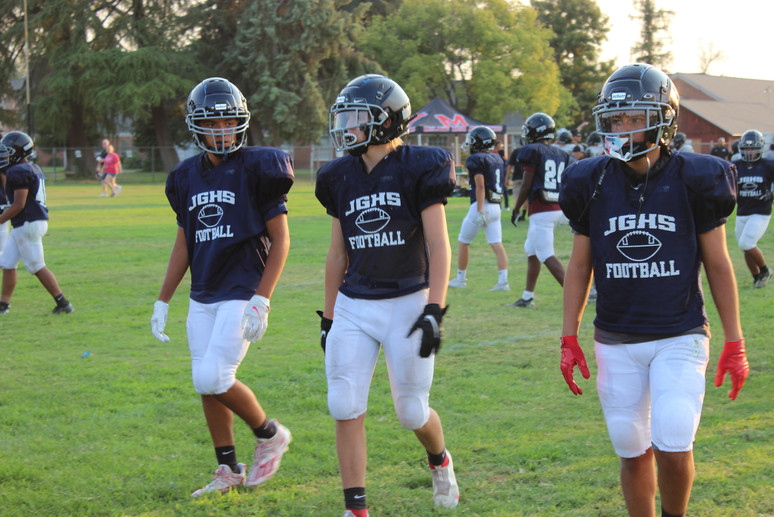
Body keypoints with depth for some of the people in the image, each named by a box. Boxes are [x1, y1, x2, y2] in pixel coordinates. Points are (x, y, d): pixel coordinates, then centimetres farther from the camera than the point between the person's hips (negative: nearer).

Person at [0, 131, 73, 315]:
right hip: (23, 226, 10)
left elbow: (19, 205, -20)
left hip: (28, 225, -10)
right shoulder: (34, 169, 14)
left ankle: (62, 303, -1)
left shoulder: (19, 172, -16)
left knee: (37, 267, -5)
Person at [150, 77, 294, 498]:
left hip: (242, 293, -6)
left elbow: (280, 240, -8)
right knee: (205, 383, 7)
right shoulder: (188, 176, 9)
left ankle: (269, 435, 10)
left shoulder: (257, 170, -8)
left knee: (213, 378, -14)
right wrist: (162, 301, 15)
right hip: (202, 297, 6)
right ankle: (229, 470, 20)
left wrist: (261, 300, -16)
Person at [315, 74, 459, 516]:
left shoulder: (418, 170, -8)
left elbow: (439, 248, -11)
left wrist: (434, 310, -19)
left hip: (406, 303, -4)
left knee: (413, 412, 4)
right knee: (346, 409, -5)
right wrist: (328, 318, 15)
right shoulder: (341, 177, 7)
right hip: (354, 308, 4)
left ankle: (440, 460, 38)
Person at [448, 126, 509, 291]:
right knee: (497, 244, 1)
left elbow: (480, 187, -19)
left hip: (482, 205, -7)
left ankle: (460, 279, 19)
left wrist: (480, 212, -21)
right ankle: (503, 281, -9)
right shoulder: (497, 159, 13)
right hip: (496, 206, 7)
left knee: (464, 242, 9)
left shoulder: (476, 160, -12)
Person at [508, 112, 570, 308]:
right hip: (557, 209, 8)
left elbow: (526, 185, -10)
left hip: (540, 211, -8)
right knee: (531, 249, 20)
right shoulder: (560, 154, 13)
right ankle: (528, 296, 24)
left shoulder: (532, 151, -9)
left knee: (547, 256, -7)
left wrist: (516, 210, -1)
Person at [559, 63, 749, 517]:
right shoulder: (592, 184, 0)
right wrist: (569, 338, 5)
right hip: (617, 341, 2)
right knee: (633, 453, 7)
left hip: (680, 337, -2)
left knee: (673, 449, -12)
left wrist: (735, 343, 1)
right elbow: (580, 266, 9)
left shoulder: (694, 180, -5)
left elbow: (718, 264, 1)